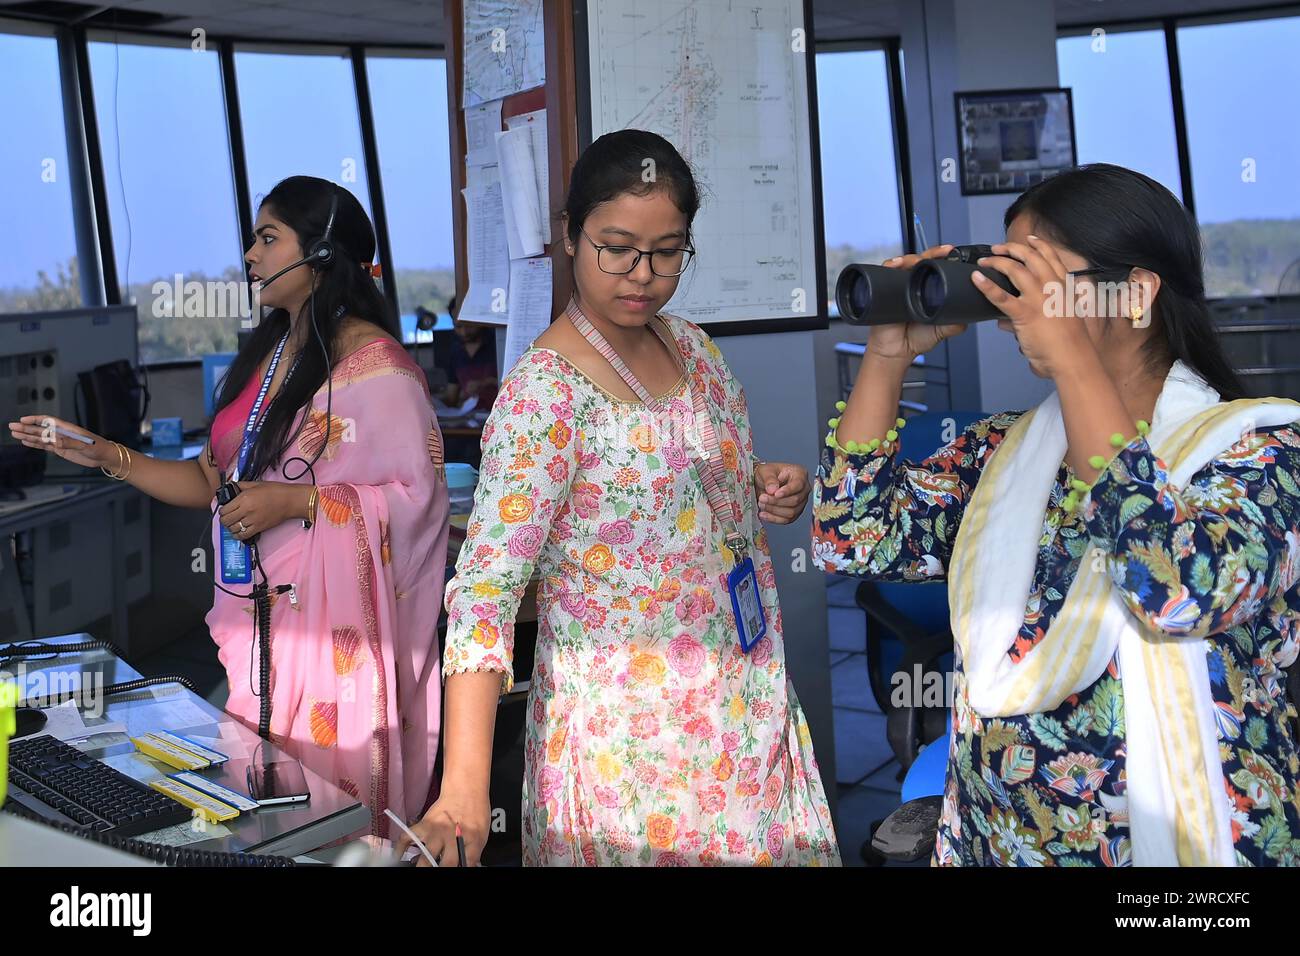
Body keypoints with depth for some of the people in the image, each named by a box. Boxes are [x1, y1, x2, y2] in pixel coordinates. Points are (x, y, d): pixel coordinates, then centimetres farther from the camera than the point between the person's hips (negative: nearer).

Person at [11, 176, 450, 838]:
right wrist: (108, 457, 7)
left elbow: (417, 496, -16)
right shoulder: (265, 353, 14)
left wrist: (294, 500, -20)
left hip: (340, 627, -7)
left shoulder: (372, 362, -12)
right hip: (261, 616, 7)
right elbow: (216, 480, 18)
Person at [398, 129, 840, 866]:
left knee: (760, 844, 19)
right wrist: (464, 791, -35)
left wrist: (768, 485, -5)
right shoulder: (545, 393, -21)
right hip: (629, 732, -6)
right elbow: (486, 585, -26)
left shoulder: (691, 345, 1)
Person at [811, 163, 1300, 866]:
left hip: (1180, 843, -4)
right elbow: (853, 540, -6)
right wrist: (889, 354, -11)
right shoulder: (1003, 449, 2)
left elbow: (1184, 593, -33)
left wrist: (1071, 356, -31)